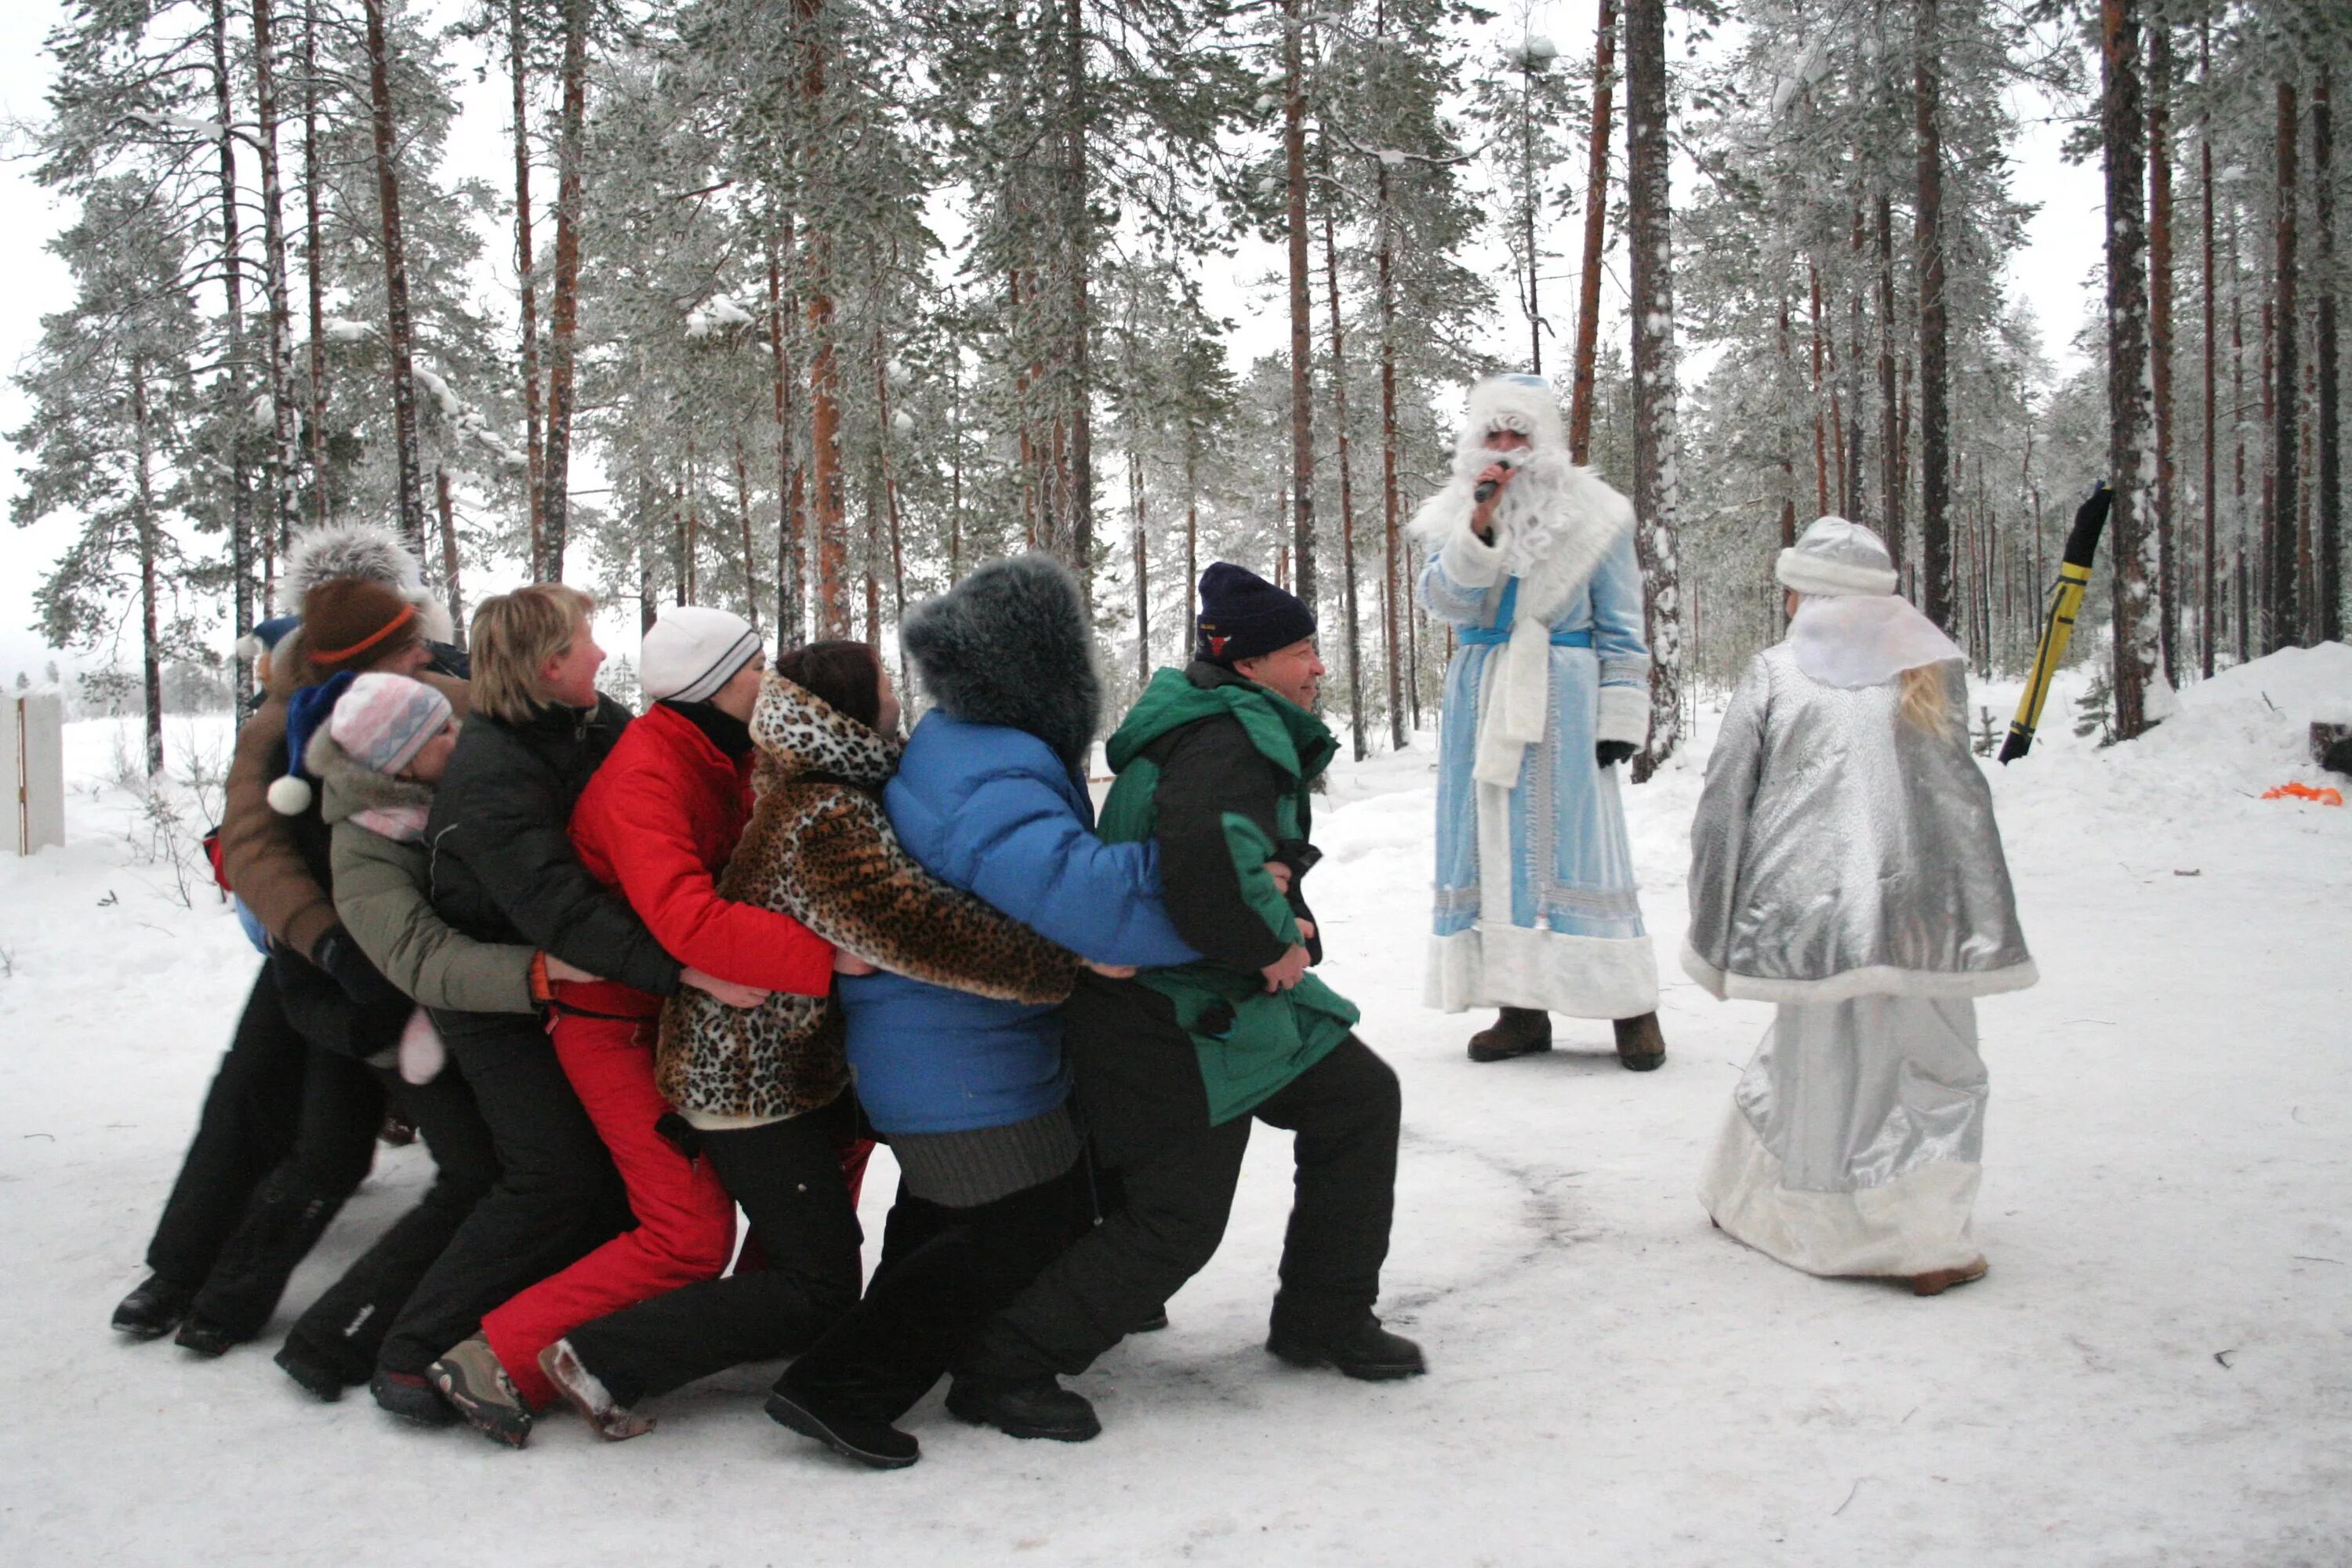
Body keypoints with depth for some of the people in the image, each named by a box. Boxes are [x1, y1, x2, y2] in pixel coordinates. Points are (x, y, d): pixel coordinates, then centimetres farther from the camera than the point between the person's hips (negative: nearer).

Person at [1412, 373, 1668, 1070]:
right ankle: (1522, 1008, 10)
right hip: (1484, 699, 3)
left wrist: (1620, 717, -3)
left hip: (1564, 699, -3)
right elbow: (1443, 600, -6)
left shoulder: (1593, 514, 2)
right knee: (1496, 845, 3)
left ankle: (1632, 1007, 3)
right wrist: (1479, 527, -19)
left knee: (1576, 844, -5)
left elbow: (1621, 628, 3)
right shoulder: (1454, 516, 9)